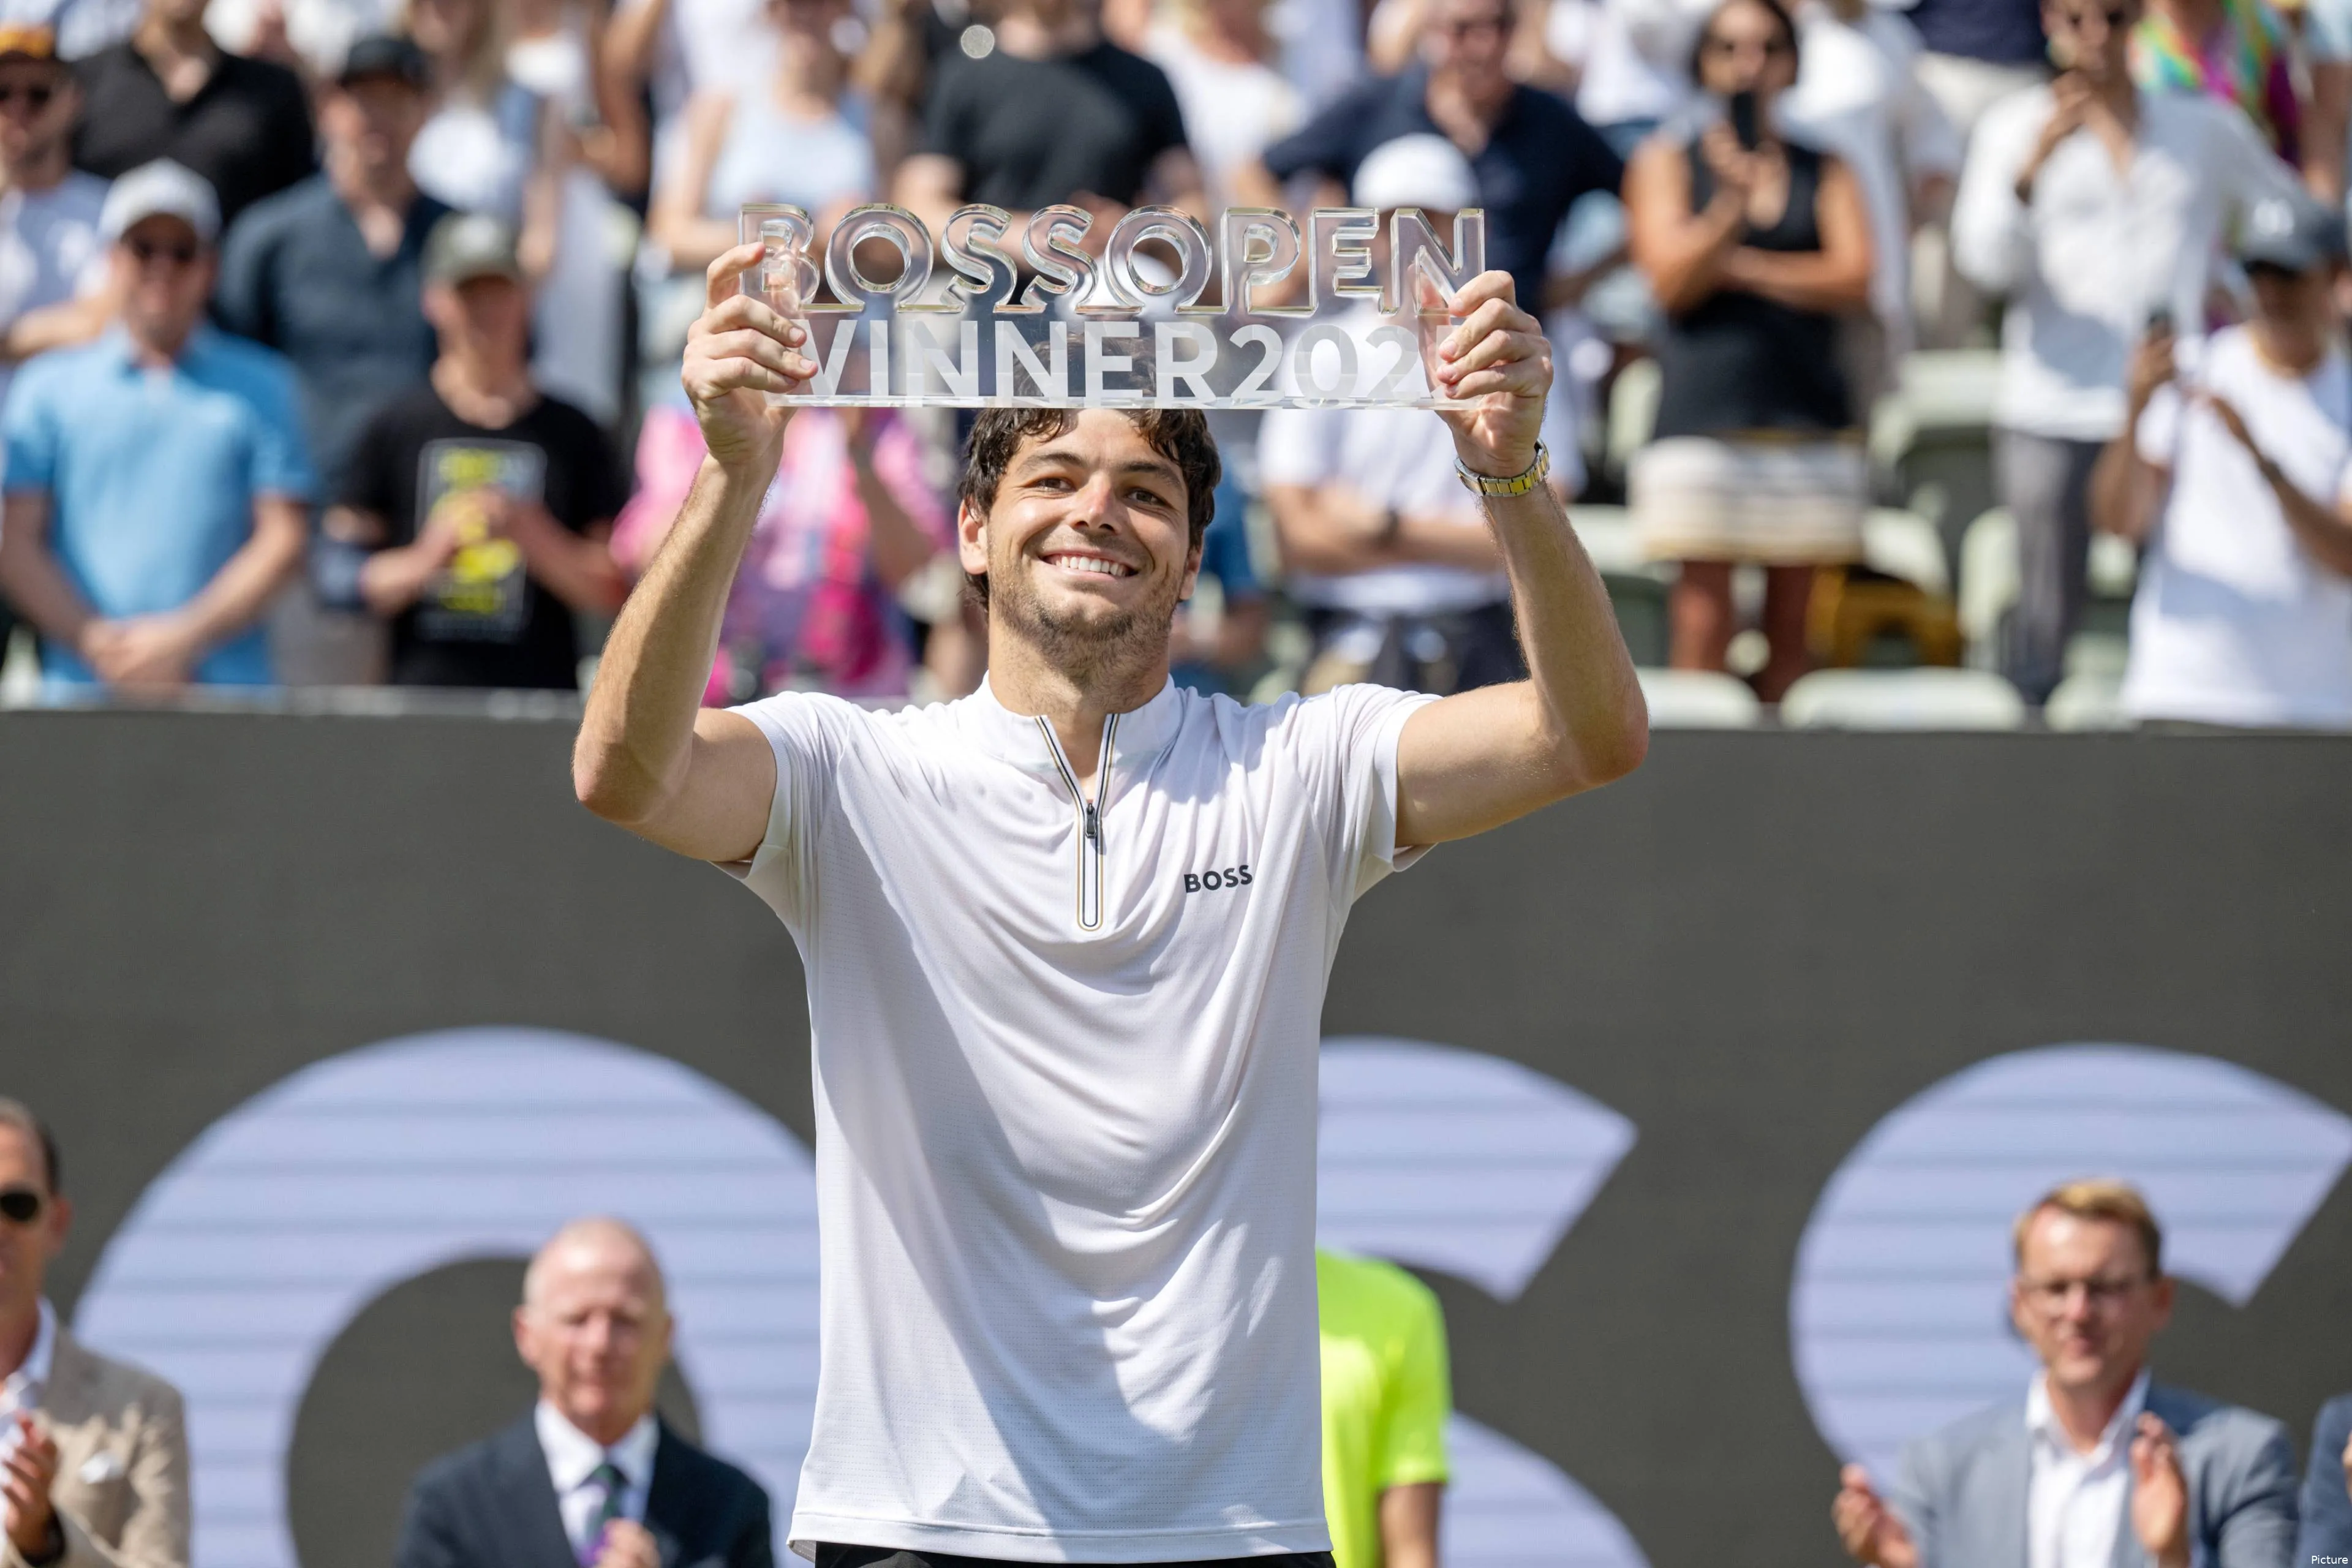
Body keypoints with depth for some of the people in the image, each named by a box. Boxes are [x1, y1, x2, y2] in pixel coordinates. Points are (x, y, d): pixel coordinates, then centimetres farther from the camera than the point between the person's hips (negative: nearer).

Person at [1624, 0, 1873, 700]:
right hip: (1701, 419, -2)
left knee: (1792, 627, 0)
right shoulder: (1669, 161, 11)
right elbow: (1671, 282, -2)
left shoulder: (1825, 171, 15)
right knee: (1702, 622, -10)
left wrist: (1737, 267, -4)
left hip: (1810, 423, 2)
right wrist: (1735, 201, -16)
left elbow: (1854, 279, 0)